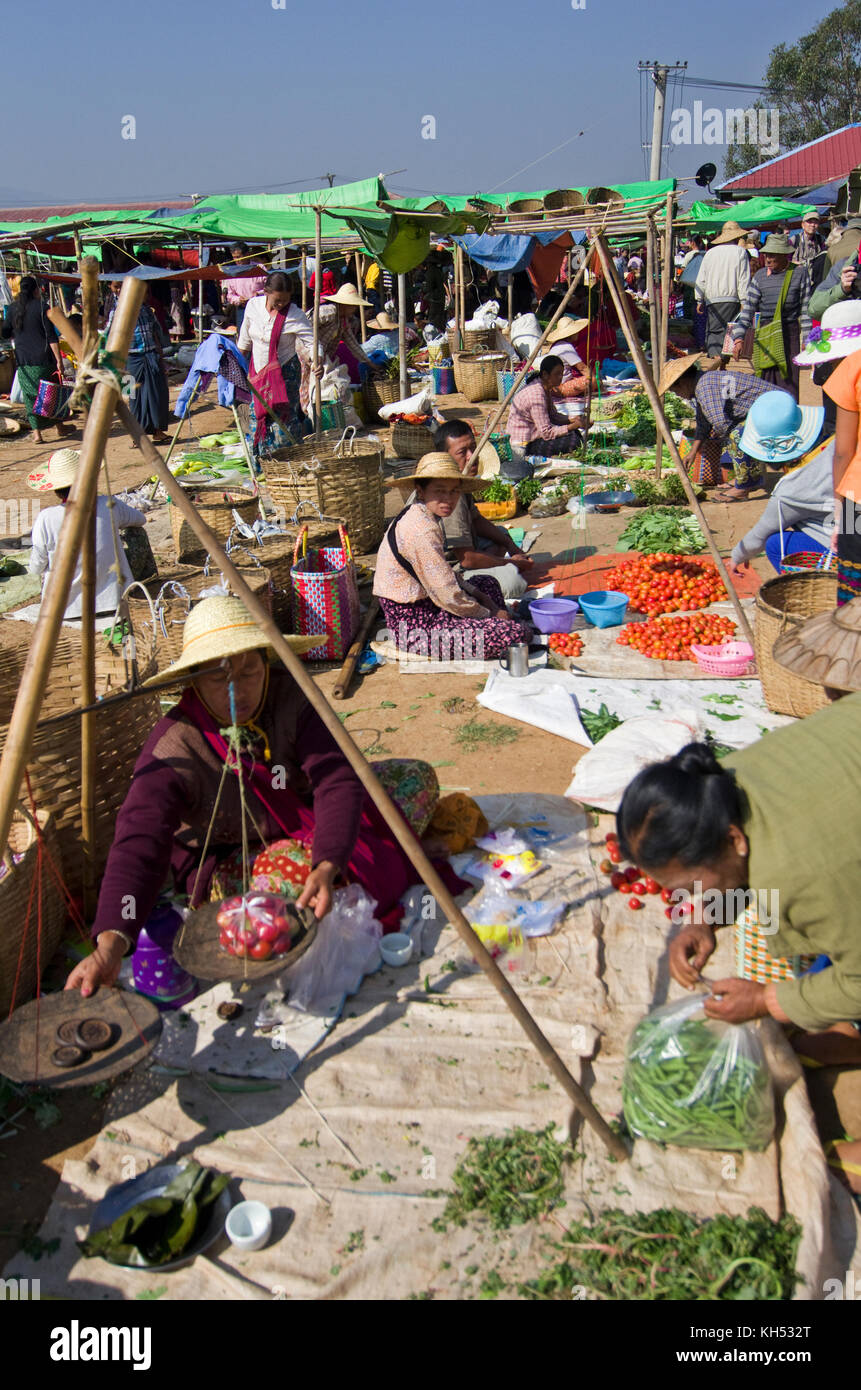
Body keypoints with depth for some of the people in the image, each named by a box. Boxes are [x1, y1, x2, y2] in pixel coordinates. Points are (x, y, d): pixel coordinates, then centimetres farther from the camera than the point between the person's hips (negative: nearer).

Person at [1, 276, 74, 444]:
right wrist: (59, 360, -11)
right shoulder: (41, 306, -8)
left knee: (30, 396, 8)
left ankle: (37, 433, 3)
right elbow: (51, 336, -12)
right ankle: (60, 427, 23)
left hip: (22, 360, 3)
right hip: (43, 359, -3)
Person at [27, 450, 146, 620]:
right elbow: (141, 520, 12)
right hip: (110, 601, 1)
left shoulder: (46, 519, -17)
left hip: (65, 608, -1)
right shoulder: (109, 507, -11)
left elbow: (36, 568, -3)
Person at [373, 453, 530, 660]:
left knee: (488, 583, 28)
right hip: (415, 628, -11)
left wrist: (477, 595, 11)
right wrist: (489, 614, -7)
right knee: (516, 634, -20)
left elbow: (443, 574, 20)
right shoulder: (422, 531, -23)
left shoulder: (414, 516, 9)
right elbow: (448, 596, -22)